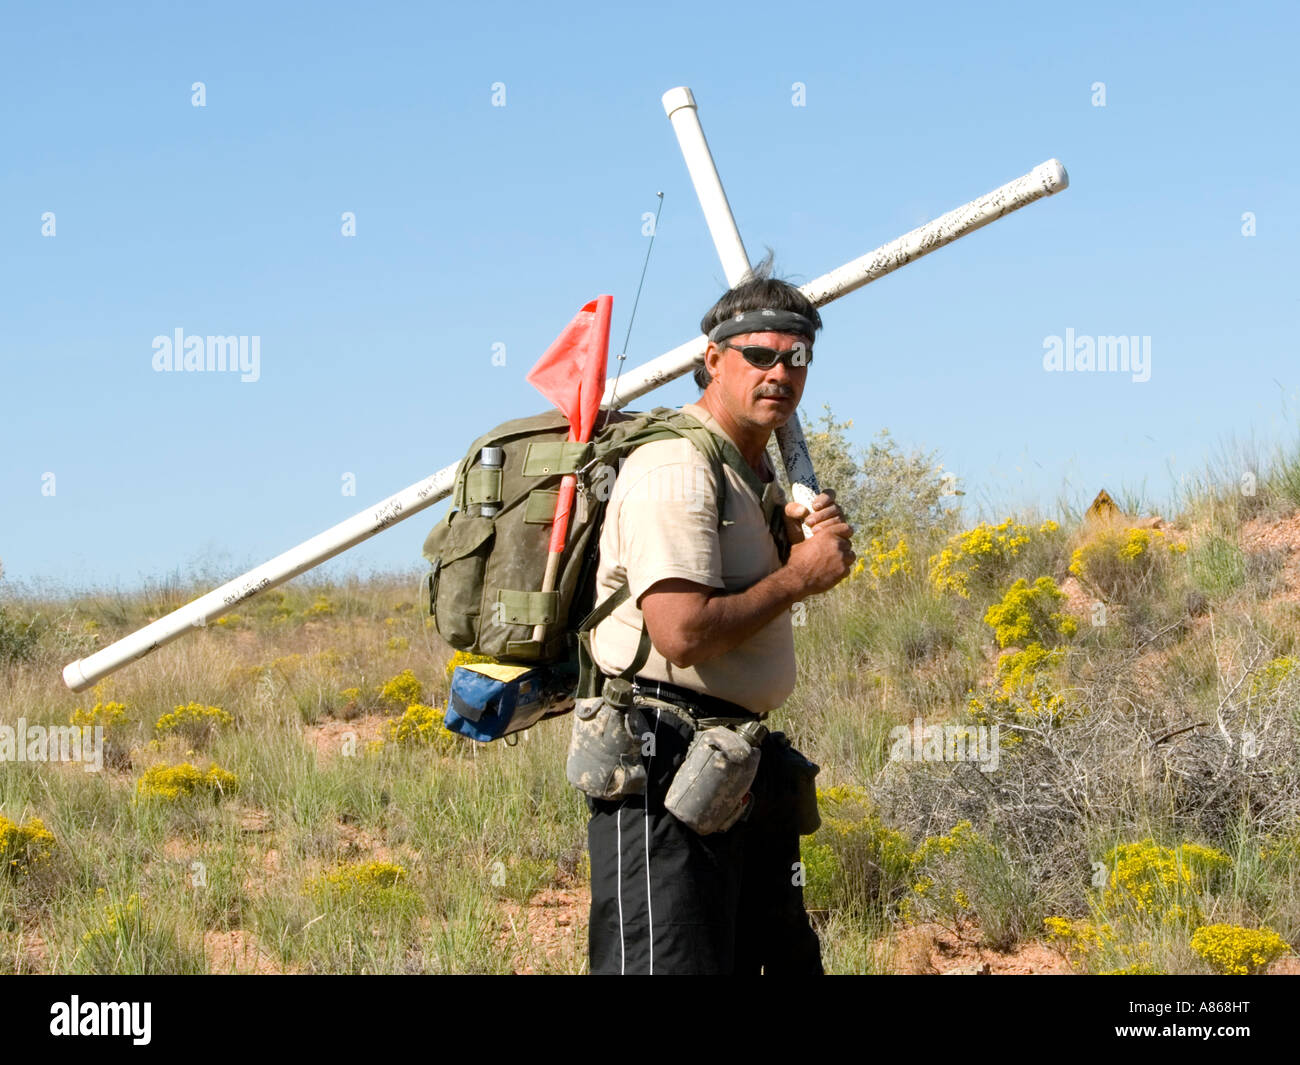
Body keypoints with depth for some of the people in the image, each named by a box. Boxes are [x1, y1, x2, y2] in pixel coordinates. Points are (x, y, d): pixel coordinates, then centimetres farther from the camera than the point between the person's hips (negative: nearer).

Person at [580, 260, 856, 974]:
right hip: (666, 761, -10)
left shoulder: (757, 474, 18)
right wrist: (801, 574, -12)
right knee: (670, 963, -13)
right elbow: (683, 634, -25)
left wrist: (808, 535, 7)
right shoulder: (675, 468, -15)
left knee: (784, 957, 14)